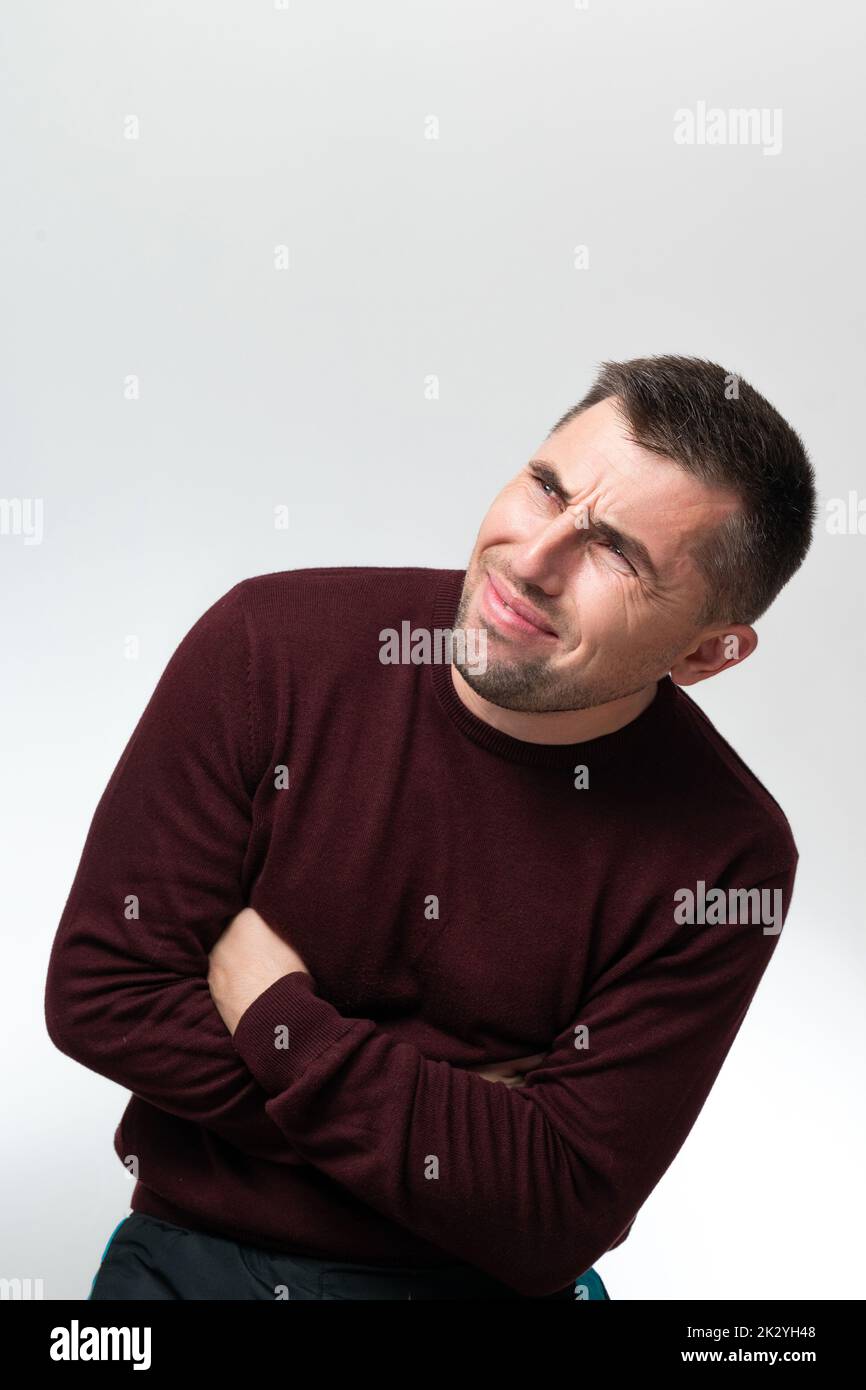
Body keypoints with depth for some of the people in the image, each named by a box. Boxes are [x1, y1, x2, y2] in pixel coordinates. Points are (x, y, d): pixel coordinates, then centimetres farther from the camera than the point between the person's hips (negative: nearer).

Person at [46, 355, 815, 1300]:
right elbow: (100, 991, -12)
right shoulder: (274, 643, -14)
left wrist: (269, 1014, -17)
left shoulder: (724, 858, -15)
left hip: (479, 1278, 0)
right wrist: (449, 1120, -15)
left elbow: (557, 1219, -14)